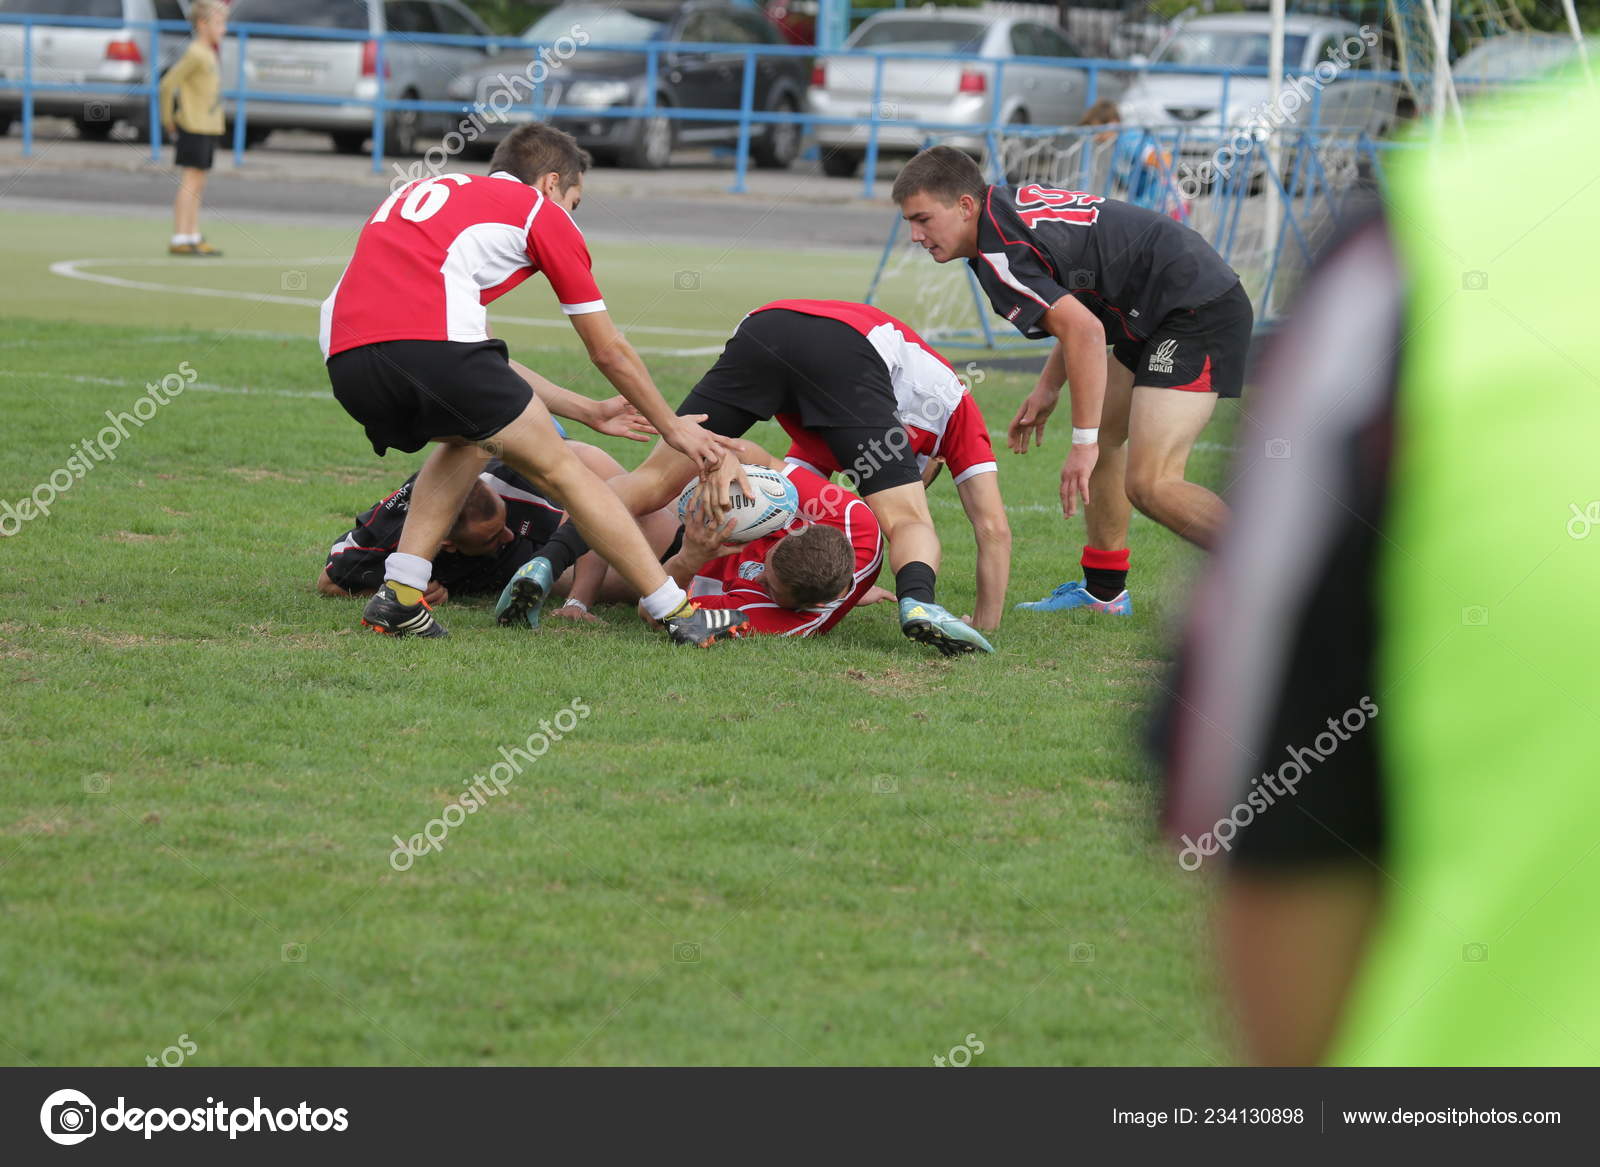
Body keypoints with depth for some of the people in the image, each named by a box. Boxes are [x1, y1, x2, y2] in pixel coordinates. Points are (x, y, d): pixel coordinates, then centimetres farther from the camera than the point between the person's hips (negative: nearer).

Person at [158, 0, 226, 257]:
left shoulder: (209, 52, 14)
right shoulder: (195, 54, -15)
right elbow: (168, 84, -18)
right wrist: (168, 122, -11)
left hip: (209, 127, 9)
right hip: (193, 127, -9)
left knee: (198, 186, 12)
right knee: (190, 182, -8)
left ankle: (193, 237, 16)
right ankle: (179, 240, -8)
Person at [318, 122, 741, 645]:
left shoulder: (425, 192, 37)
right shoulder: (541, 211, 19)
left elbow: (475, 364, 42)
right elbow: (609, 351, 24)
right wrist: (673, 427, 38)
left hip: (343, 356, 6)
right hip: (429, 340, -6)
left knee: (469, 439, 32)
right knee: (559, 466, 10)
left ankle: (399, 595, 19)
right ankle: (677, 611, 10)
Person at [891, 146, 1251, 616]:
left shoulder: (1001, 255, -17)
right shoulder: (1019, 203, 13)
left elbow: (1085, 331, -28)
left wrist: (1084, 442, -25)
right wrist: (1048, 388, 21)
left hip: (1197, 312, -11)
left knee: (1149, 484, -18)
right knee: (1101, 439, 22)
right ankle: (1104, 590, 31)